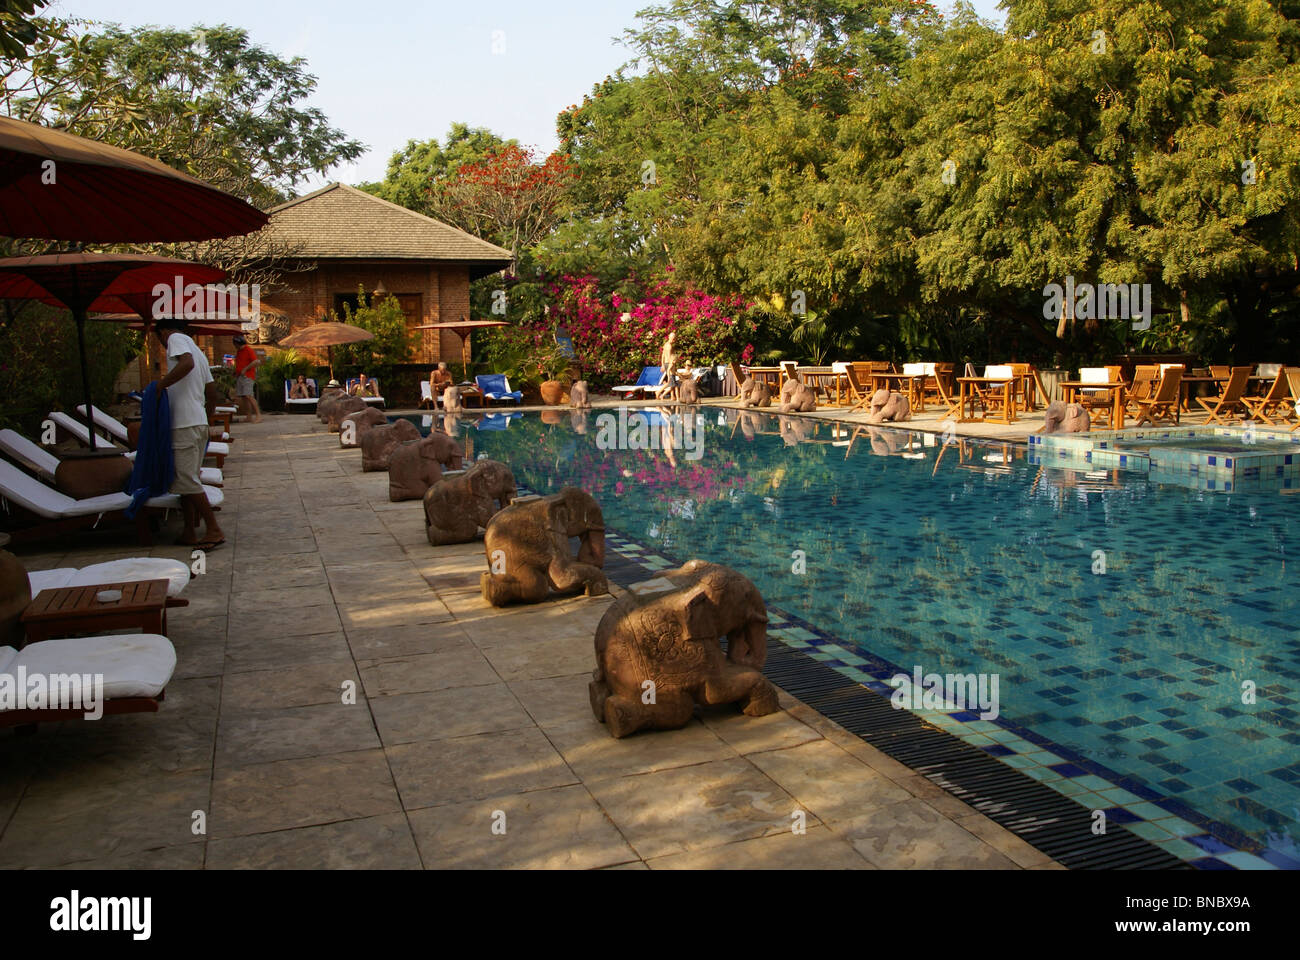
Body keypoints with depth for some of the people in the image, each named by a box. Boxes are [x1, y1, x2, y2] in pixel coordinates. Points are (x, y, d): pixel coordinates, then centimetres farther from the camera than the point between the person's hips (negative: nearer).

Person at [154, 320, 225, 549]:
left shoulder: (176, 339, -3)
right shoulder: (197, 351, 23)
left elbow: (186, 363, -25)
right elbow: (212, 391, 24)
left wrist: (161, 384, -19)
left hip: (185, 424, -9)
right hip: (199, 422, 9)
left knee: (187, 479, -7)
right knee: (187, 479, 12)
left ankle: (214, 530, -7)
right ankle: (190, 532, 15)